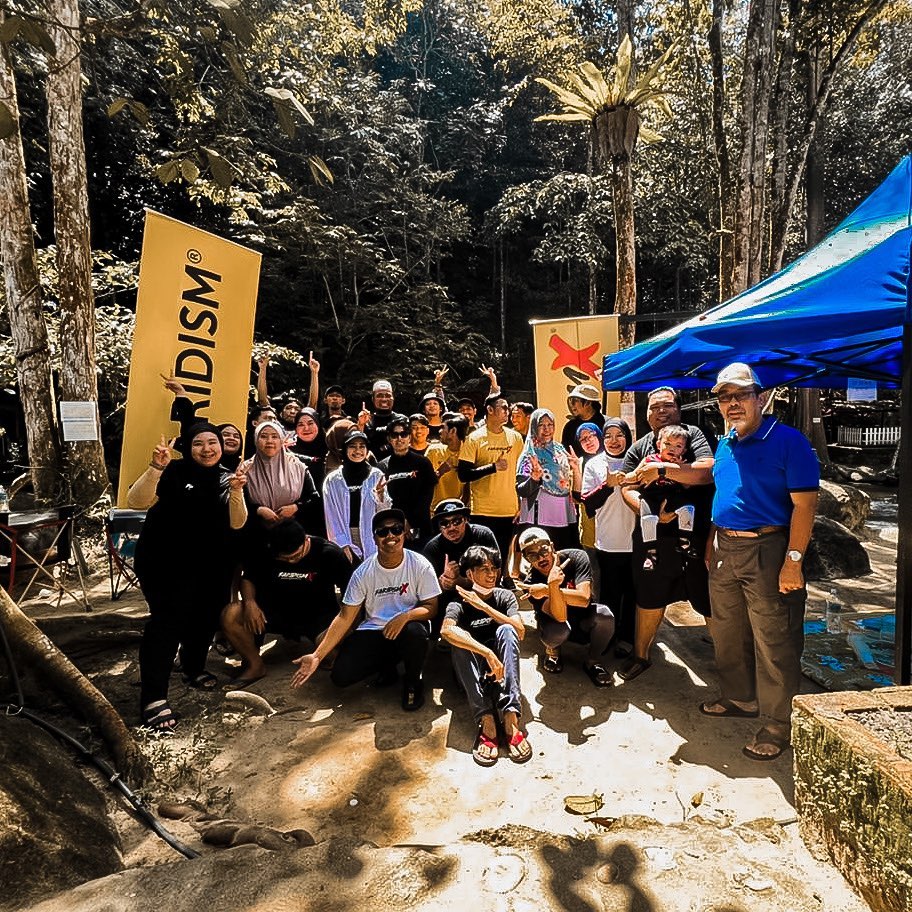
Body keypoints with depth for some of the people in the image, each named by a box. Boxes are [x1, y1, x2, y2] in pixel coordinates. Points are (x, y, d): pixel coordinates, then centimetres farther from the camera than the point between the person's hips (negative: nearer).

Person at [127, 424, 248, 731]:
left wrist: (237, 491, -22)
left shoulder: (227, 478, 4)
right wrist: (156, 468, -36)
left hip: (212, 565, 6)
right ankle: (153, 698, -14)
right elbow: (136, 502, -23)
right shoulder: (174, 471, -11)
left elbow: (236, 524, -6)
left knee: (206, 617, 14)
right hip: (166, 562, -5)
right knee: (167, 621, -15)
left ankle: (194, 668, 39)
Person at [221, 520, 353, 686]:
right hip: (277, 611, 3)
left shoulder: (328, 553, -19)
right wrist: (249, 602, -16)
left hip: (318, 615, -3)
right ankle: (255, 665, 3)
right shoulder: (263, 554, -10)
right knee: (229, 616, -20)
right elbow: (248, 579, 6)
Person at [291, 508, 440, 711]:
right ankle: (386, 664, 16)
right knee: (340, 675, -16)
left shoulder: (420, 566, -12)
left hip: (408, 625, -2)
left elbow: (431, 607, -9)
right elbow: (345, 617, -6)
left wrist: (404, 616, -32)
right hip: (373, 630, 2)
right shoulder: (363, 573, -8)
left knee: (414, 632, -38)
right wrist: (317, 655, -14)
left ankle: (413, 681, -4)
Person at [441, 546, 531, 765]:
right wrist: (487, 653, -41)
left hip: (501, 666, 1)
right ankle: (486, 722, -40)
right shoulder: (460, 602, -6)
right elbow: (446, 631, -30)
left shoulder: (505, 596, 3)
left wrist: (483, 606, -20)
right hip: (472, 671, -1)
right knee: (460, 637, -30)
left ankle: (510, 718, -38)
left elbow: (520, 632, -16)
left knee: (506, 630, -27)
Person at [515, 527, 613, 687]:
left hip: (584, 619, 1)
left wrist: (546, 590, -39)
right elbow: (560, 616, -34)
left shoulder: (576, 557, -22)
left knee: (604, 614, -32)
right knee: (556, 631, -37)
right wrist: (553, 586, -51)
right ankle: (552, 651, 3)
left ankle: (593, 662, -5)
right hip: (559, 624, -1)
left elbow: (584, 599, -33)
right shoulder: (531, 583, -24)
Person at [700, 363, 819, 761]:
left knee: (774, 643, 3)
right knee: (728, 634, 18)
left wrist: (793, 561, -20)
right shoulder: (725, 444, 10)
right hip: (725, 551, 8)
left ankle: (777, 725, 18)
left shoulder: (788, 440, -12)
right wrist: (712, 543, 15)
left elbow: (804, 504, -16)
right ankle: (739, 699, 38)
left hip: (766, 552, -7)